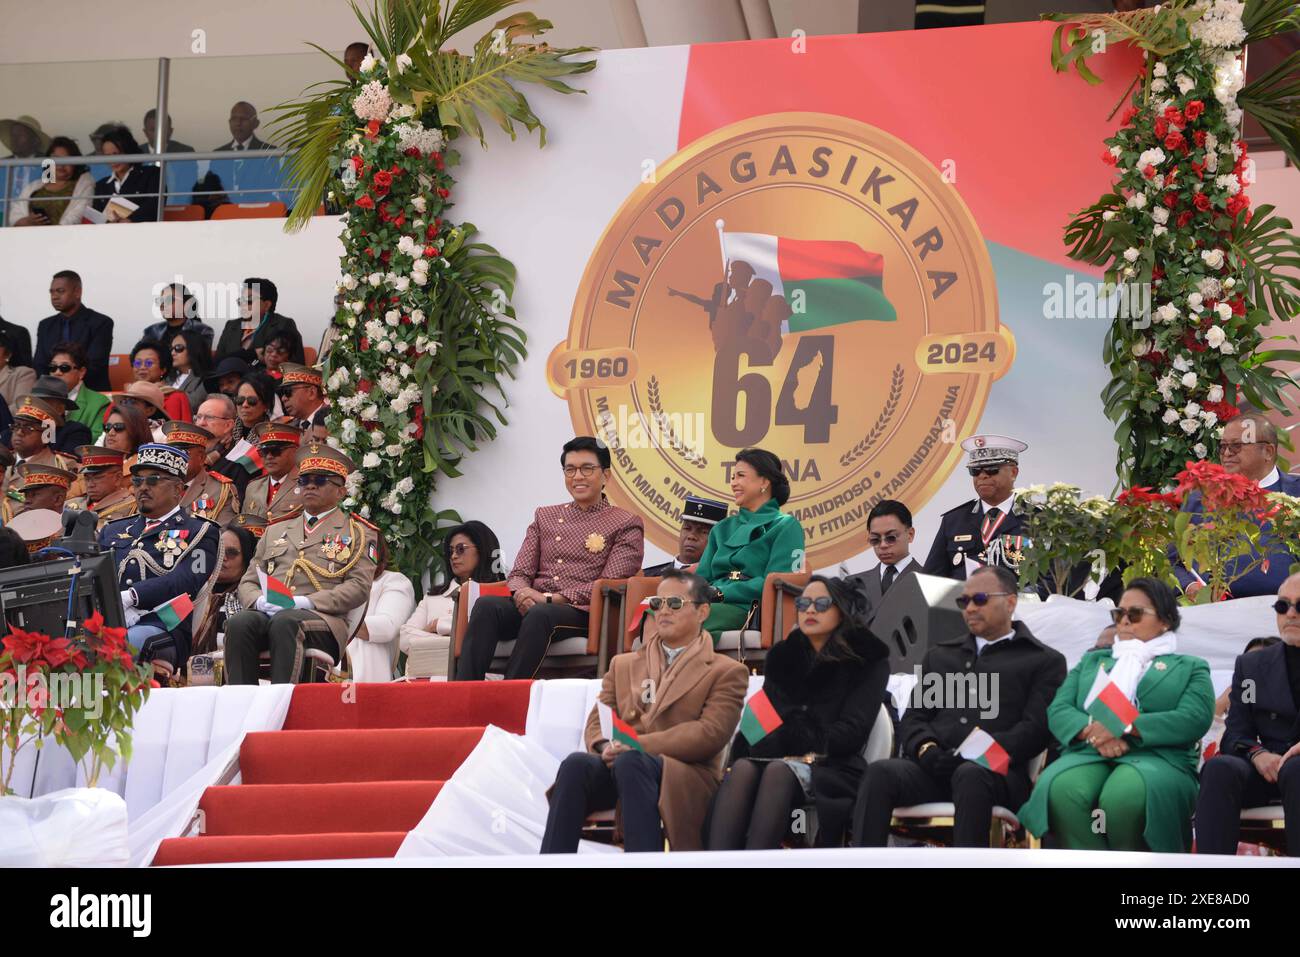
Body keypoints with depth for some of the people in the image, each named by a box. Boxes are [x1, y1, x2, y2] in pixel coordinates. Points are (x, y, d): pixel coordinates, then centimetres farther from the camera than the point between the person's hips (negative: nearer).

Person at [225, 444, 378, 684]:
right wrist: (261, 601, -2)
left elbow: (358, 587, 2)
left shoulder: (357, 533, 17)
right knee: (239, 622, -31)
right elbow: (248, 583, 25)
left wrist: (306, 602, -12)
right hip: (268, 614, 4)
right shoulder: (275, 531, 31)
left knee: (284, 622, -38)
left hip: (323, 618, -4)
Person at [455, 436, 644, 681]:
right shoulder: (545, 516, 25)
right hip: (531, 604, 4)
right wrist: (522, 593, -9)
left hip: (582, 613, -4)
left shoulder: (626, 524, 10)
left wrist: (550, 599, -12)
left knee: (539, 614, -38)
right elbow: (519, 572, 18)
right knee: (486, 605, -29)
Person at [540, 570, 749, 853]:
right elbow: (597, 720, 16)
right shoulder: (623, 664, 27)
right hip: (619, 767, 4)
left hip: (684, 777, -4)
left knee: (630, 762, -38)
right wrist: (606, 745, -11)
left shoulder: (726, 672, 11)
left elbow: (710, 734, -5)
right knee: (577, 763, -30)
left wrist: (638, 745, -15)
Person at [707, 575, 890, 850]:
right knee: (742, 768, -33)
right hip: (779, 757, 3)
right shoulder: (782, 656, 24)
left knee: (779, 771, -37)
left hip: (831, 768, -3)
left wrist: (808, 755, -16)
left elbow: (854, 727, -2)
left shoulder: (867, 660, 10)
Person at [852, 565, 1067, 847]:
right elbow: (913, 717, 22)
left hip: (996, 772, -4)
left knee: (970, 776, -39)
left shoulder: (1045, 661, 15)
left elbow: (1035, 729, 1)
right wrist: (926, 748, -3)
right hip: (933, 768, 4)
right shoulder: (940, 654, 30)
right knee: (880, 772, -29)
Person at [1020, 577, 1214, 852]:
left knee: (1126, 794, -39)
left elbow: (1194, 719, 0)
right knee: (1062, 788, -35)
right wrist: (1093, 731, -10)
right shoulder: (1092, 661, 30)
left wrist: (1125, 727, -13)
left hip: (1157, 757, -2)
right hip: (1089, 754, 3)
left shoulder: (1190, 668, 20)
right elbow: (1058, 710, 14)